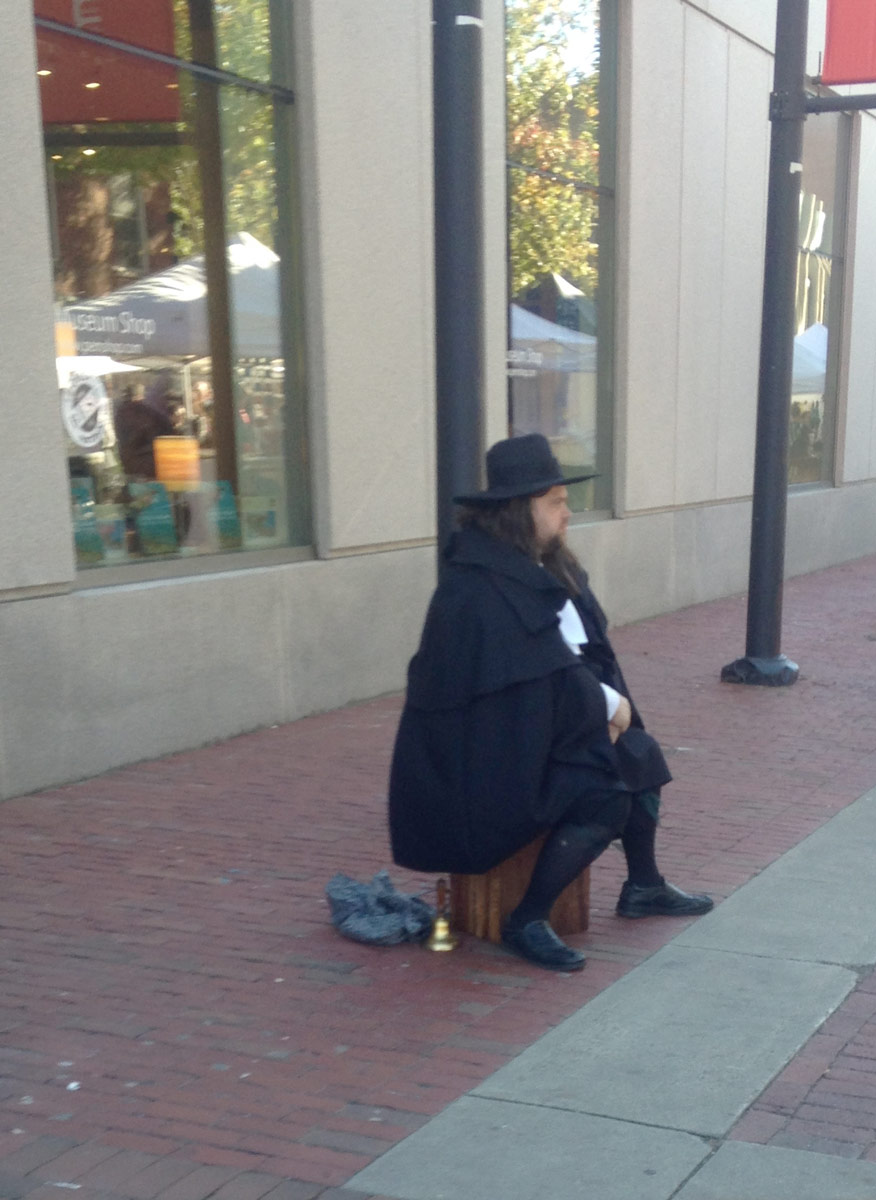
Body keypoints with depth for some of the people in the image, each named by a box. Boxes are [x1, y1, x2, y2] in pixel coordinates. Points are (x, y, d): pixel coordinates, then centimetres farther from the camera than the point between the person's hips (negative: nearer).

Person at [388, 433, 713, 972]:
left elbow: (590, 648, 9)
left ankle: (643, 886, 26)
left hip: (547, 727, 10)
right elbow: (543, 678, -25)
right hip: (490, 751, -10)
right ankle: (528, 921, -11)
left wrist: (608, 700, -8)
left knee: (640, 754, 8)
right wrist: (607, 703, -14)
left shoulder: (548, 568, 7)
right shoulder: (478, 588, -23)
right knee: (606, 799, -22)